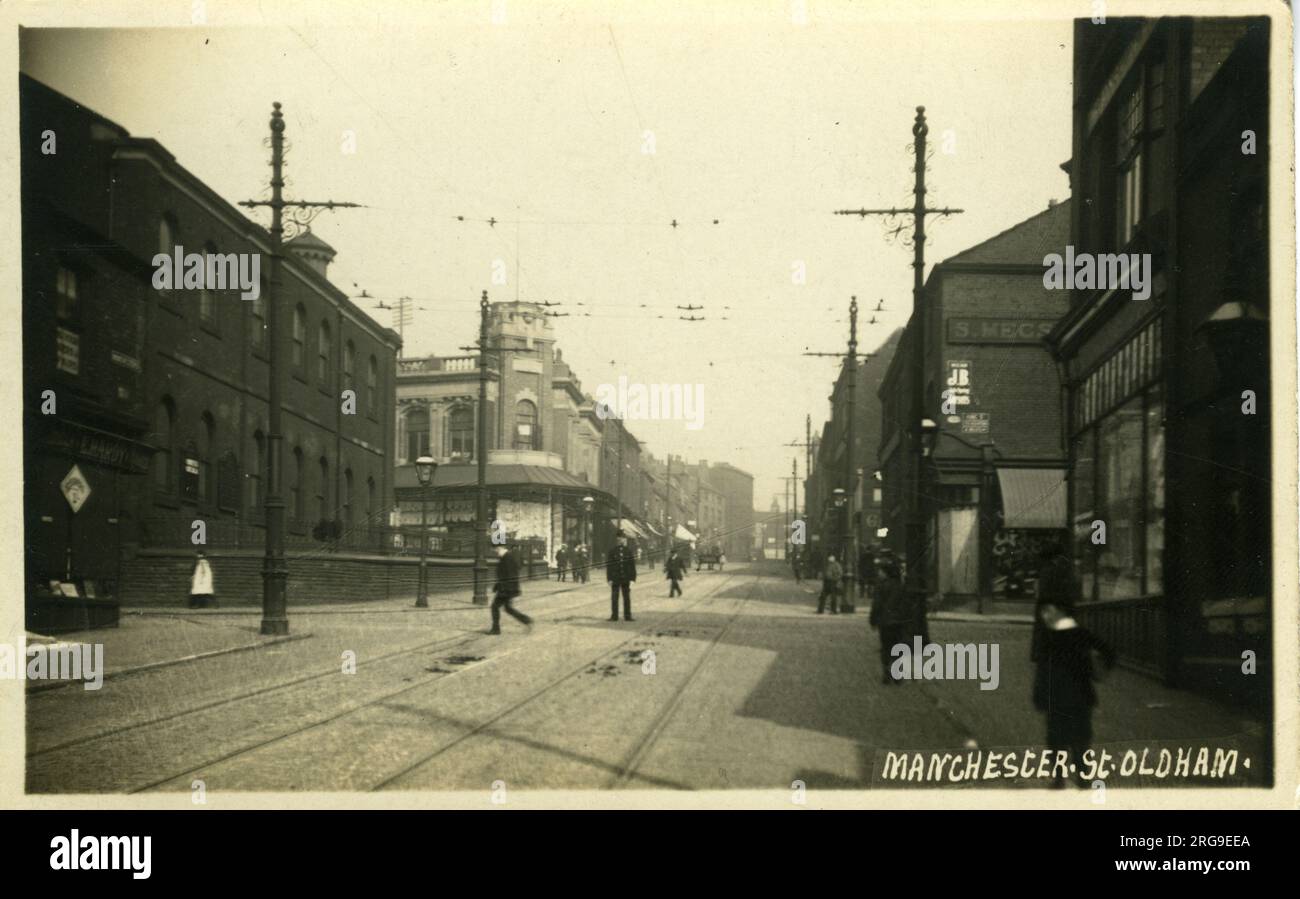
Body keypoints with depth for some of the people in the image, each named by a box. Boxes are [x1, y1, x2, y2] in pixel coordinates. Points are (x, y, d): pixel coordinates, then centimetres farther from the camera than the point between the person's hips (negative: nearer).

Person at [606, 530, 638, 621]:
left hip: (626, 579, 1)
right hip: (615, 579, -1)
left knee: (627, 597, 5)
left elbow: (632, 565, 4)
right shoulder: (612, 551, -1)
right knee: (614, 597, 2)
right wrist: (609, 578, -9)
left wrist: (632, 578, -3)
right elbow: (608, 565, -2)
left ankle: (627, 616, 10)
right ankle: (614, 616, 8)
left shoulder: (628, 551, 4)